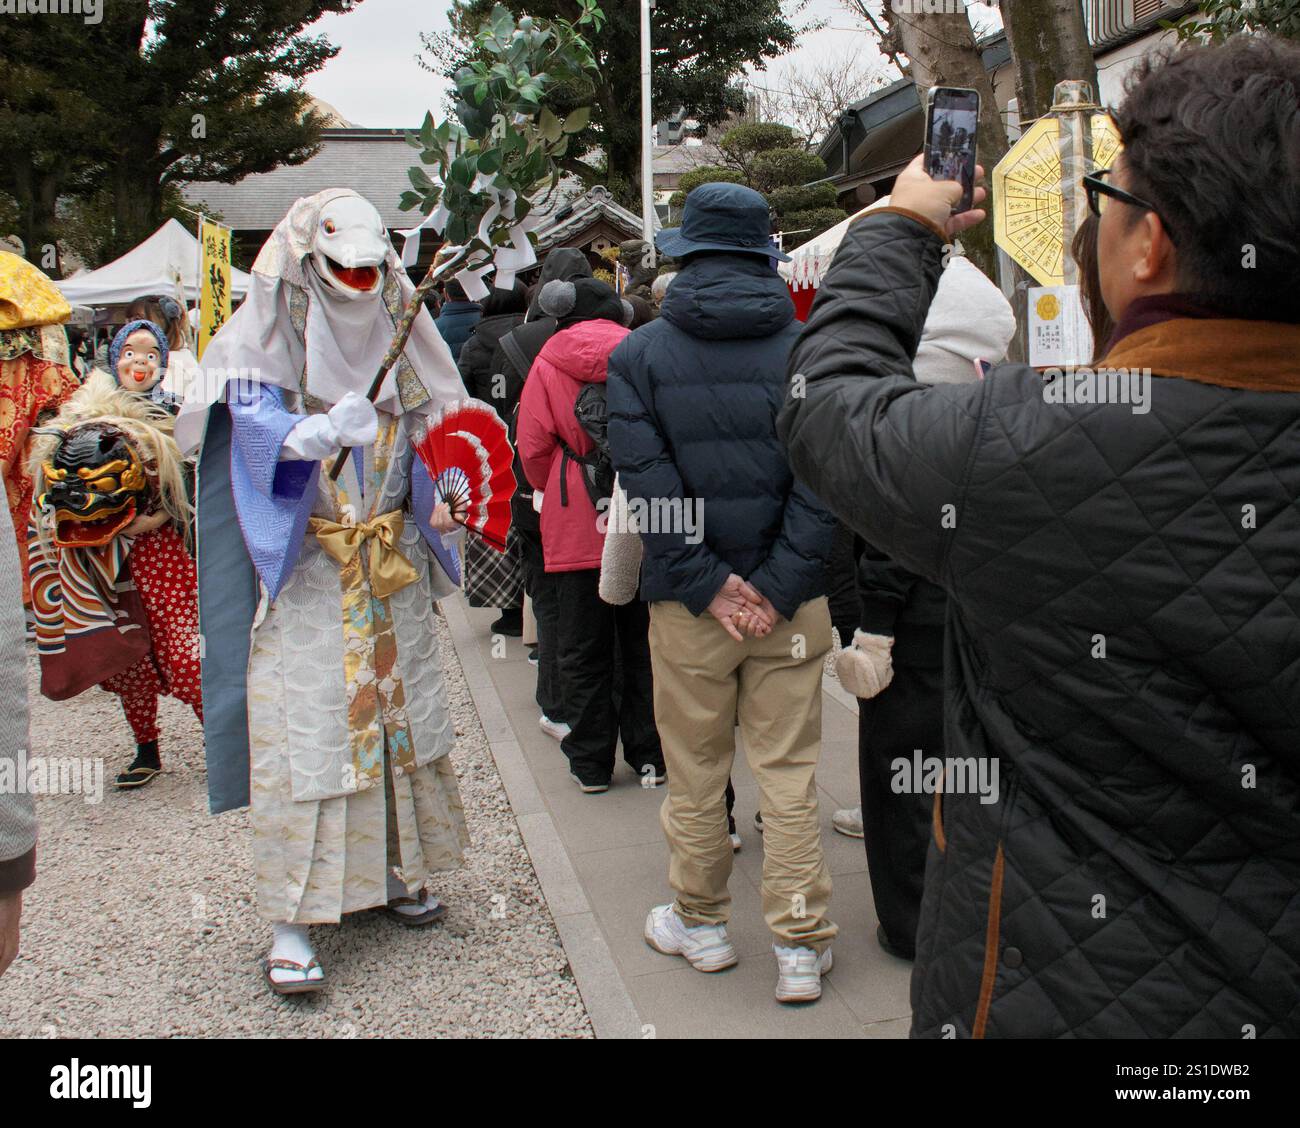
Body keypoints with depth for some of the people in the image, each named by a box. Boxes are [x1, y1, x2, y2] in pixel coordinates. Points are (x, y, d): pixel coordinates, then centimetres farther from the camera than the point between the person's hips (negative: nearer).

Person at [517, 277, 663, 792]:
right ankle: (649, 753, 19)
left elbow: (533, 447, -3)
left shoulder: (548, 362, -1)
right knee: (642, 639, 13)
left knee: (583, 649, 8)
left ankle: (591, 762, 15)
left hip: (578, 524, -1)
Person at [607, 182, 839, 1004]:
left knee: (695, 772, 14)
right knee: (789, 773, 8)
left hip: (689, 605, 0)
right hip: (790, 603, 1)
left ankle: (701, 922, 30)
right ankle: (801, 948, 14)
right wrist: (781, 586, -10)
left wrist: (708, 585, -9)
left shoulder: (640, 354, -1)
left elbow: (648, 484, -10)